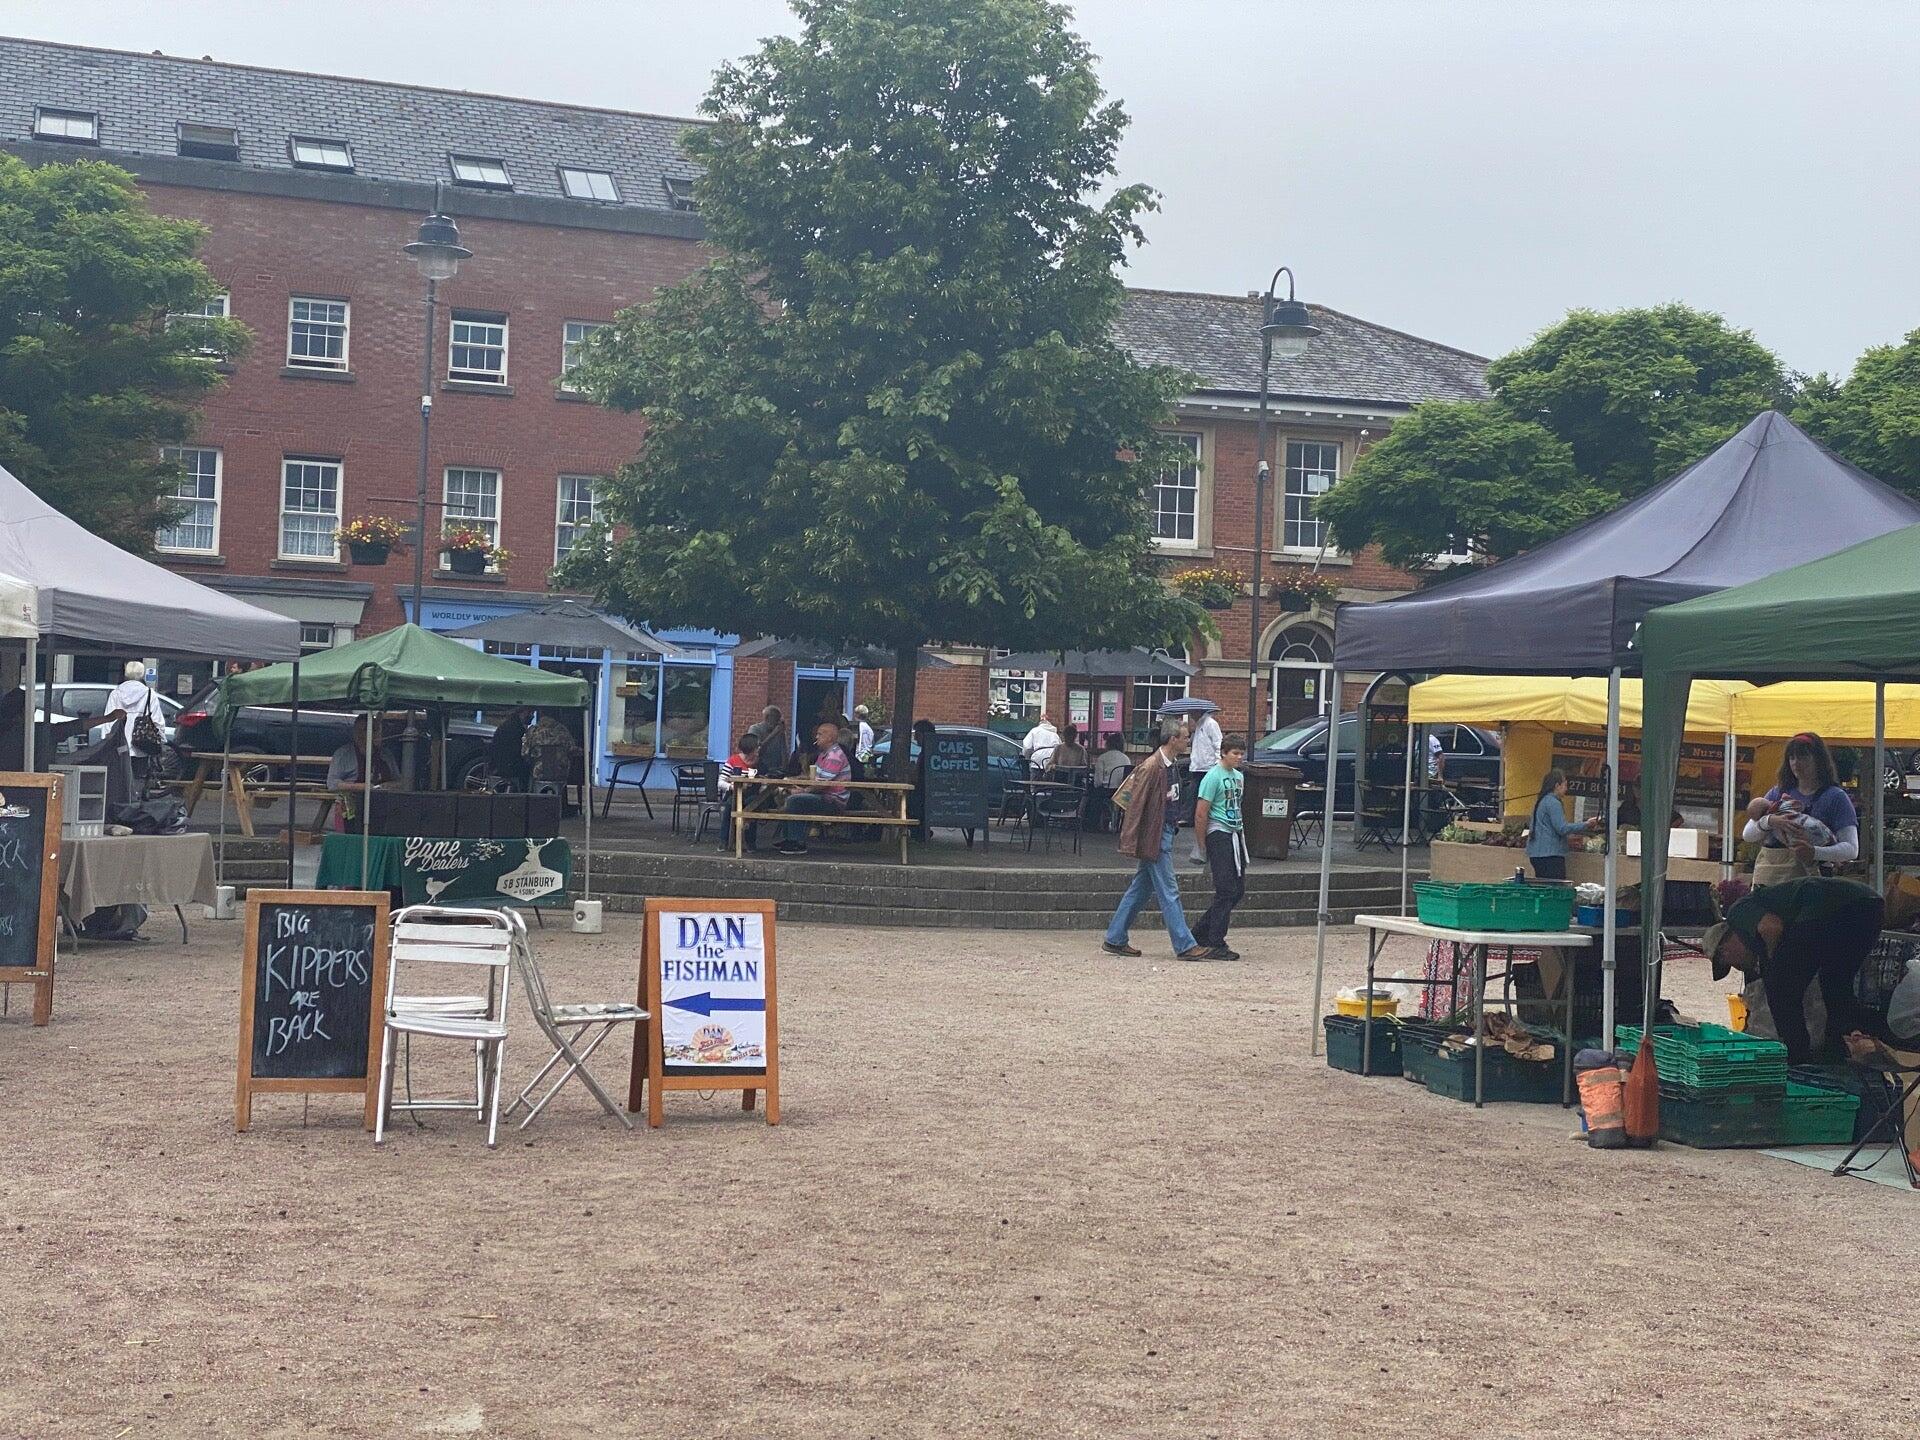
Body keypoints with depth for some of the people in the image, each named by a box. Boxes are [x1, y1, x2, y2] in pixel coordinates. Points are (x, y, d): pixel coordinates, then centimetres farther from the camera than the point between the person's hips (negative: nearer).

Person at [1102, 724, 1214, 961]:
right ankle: (1185, 946, -1)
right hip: (1154, 837, -10)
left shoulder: (1172, 764, 11)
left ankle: (1114, 940, 19)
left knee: (1139, 890, 13)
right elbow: (1136, 804, -17)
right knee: (1169, 893, -4)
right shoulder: (1151, 767, -17)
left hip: (1166, 832, 10)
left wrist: (1174, 826, 19)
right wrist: (1130, 842, -18)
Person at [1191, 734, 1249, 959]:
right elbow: (1201, 814, -13)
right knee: (1226, 890, -8)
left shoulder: (1238, 777, 15)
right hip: (1219, 833, -8)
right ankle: (1216, 944, -1)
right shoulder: (1213, 777, -11)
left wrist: (1242, 834, 17)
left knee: (1238, 888, 8)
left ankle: (1201, 934, 18)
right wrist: (1202, 846, -11)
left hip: (1236, 834, 8)